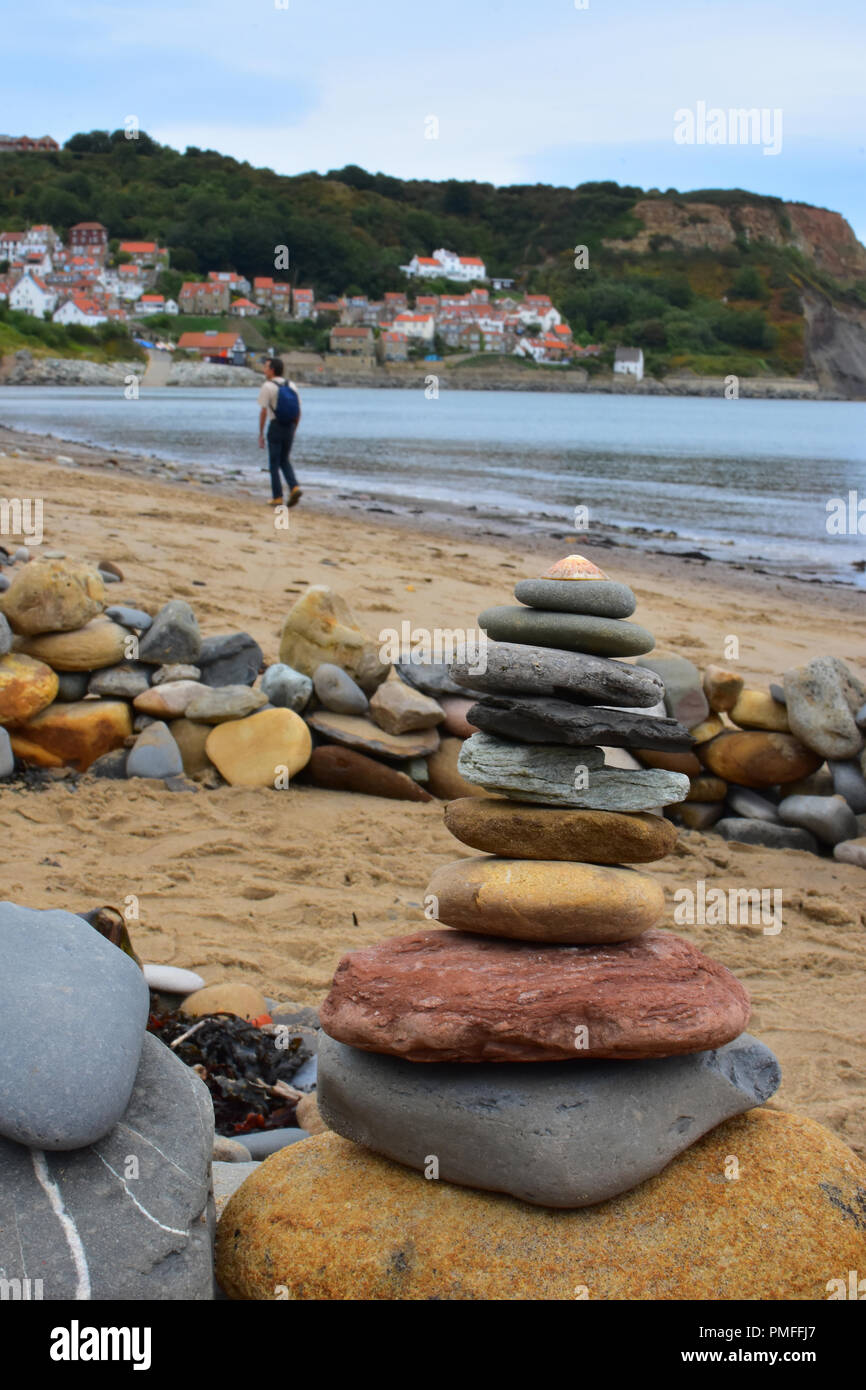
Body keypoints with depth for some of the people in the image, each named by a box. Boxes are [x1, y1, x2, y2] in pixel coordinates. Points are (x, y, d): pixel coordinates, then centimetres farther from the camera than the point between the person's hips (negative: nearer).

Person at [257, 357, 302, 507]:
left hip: (275, 426, -5)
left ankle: (277, 497, 6)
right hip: (290, 427, 5)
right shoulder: (292, 385, 7)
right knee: (284, 461, 19)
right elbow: (298, 412, 9)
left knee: (274, 463, 6)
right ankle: (294, 488, -2)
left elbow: (263, 412, -13)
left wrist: (260, 434, -7)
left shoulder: (268, 387, -10)